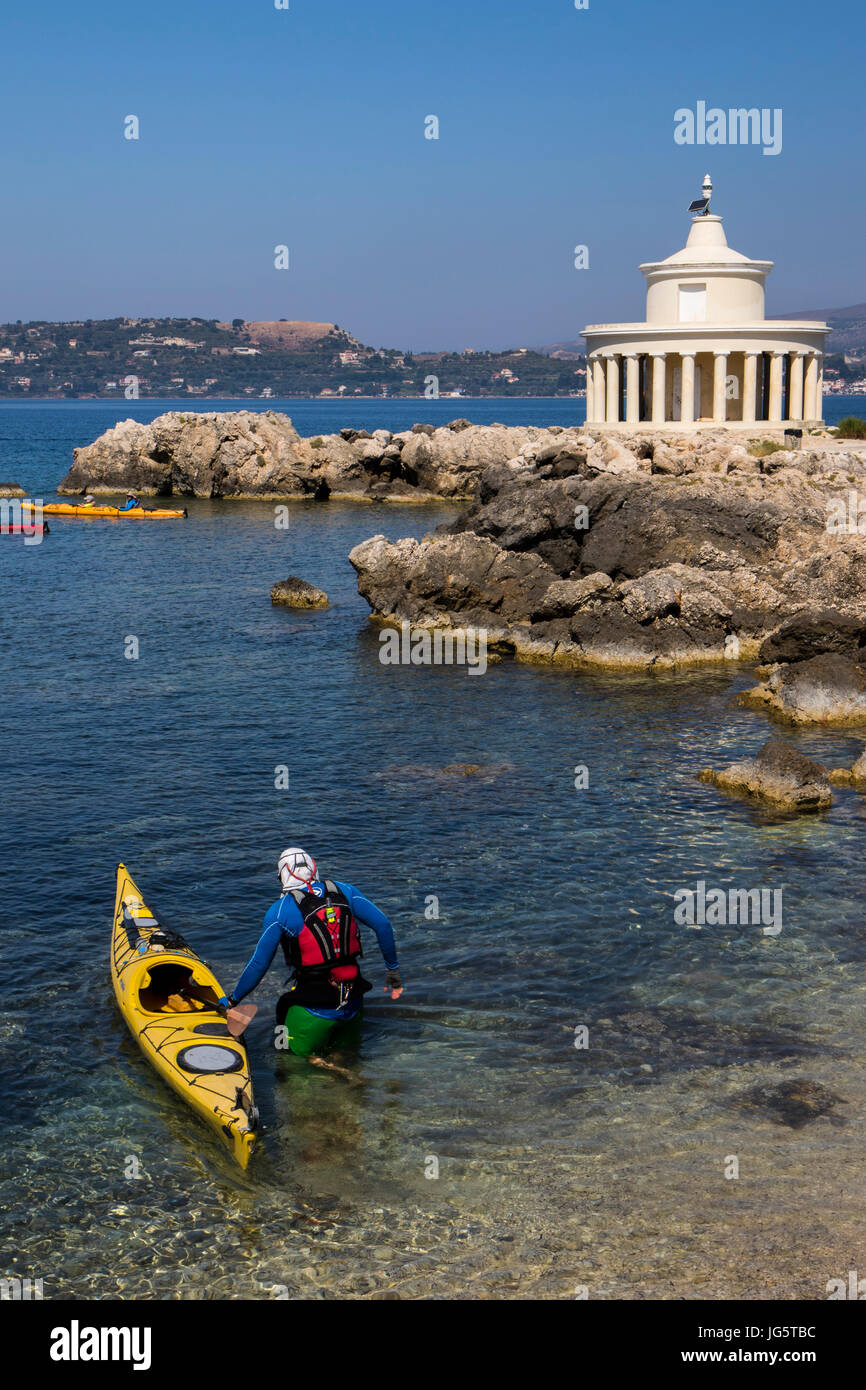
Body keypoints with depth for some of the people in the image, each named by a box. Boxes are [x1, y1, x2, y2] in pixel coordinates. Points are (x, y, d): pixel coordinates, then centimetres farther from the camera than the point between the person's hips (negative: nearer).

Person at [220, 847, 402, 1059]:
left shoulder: (280, 911, -7)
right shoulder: (344, 891, 3)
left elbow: (258, 964, -3)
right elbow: (383, 925, 0)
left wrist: (232, 1000, 11)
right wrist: (392, 970, 12)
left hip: (314, 1009, -4)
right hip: (353, 1003, 4)